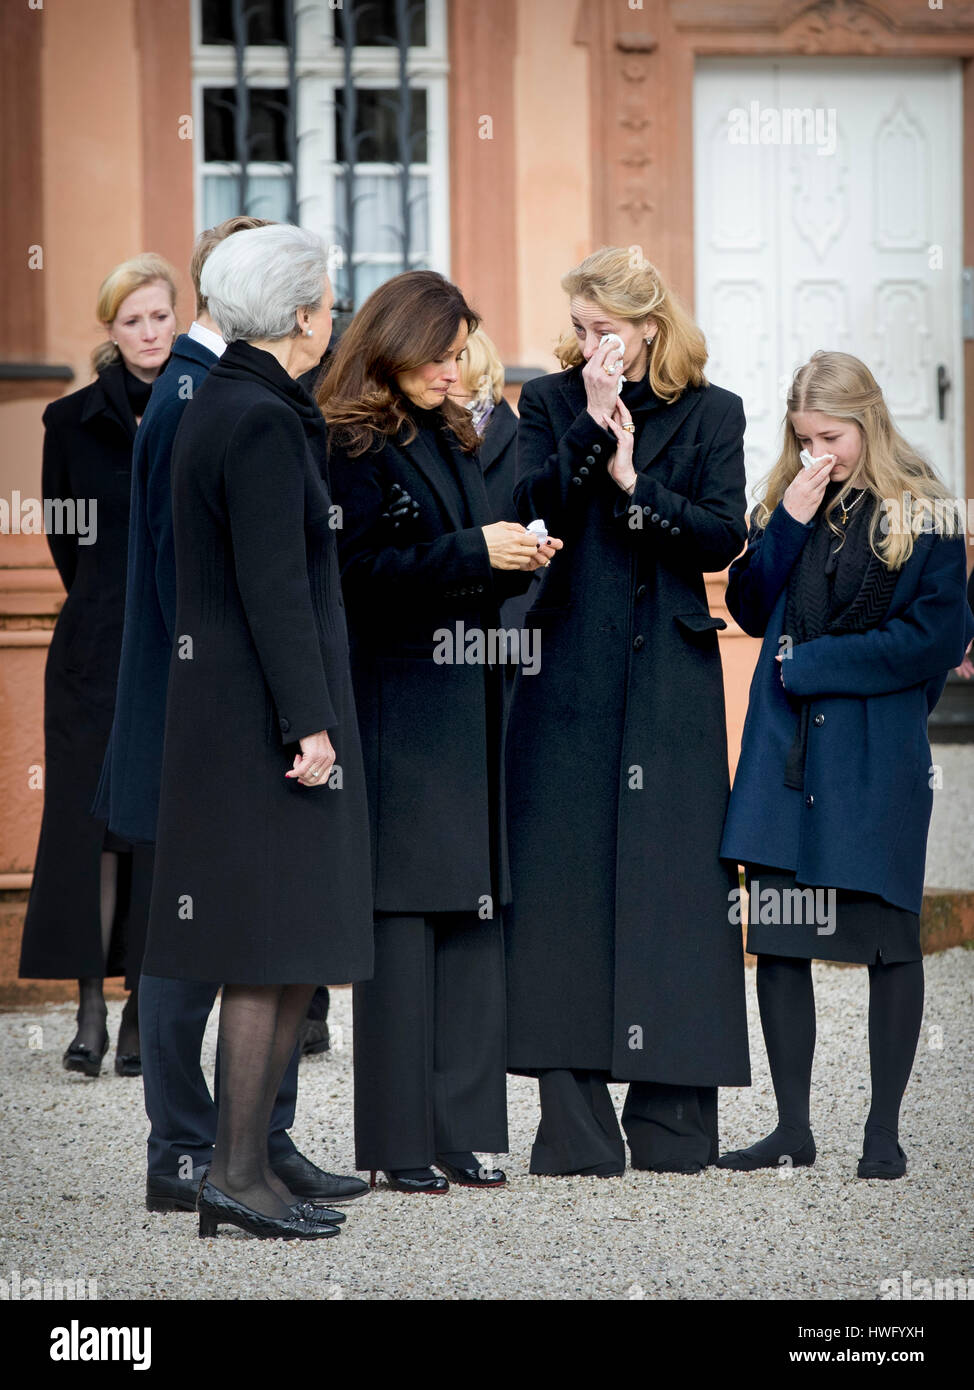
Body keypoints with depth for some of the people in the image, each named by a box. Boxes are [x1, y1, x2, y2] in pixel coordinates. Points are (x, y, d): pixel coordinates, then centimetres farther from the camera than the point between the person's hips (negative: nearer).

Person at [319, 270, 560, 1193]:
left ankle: (459, 1132, 8)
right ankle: (400, 1143, -2)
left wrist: (515, 561, 3)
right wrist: (474, 552, -17)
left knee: (472, 910, 5)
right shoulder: (352, 446, -7)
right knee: (403, 914, -6)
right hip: (395, 709, -8)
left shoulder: (451, 441, 18)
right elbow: (359, 570, -16)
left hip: (463, 703, 8)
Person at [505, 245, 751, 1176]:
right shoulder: (549, 404, 8)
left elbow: (723, 538, -3)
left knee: (670, 880, -2)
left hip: (669, 678, 0)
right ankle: (575, 1126, -2)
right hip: (569, 676, 0)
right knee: (564, 880, -4)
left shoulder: (709, 415, 7)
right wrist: (592, 429, -15)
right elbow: (528, 509, -6)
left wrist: (635, 483, -13)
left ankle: (670, 1123, 3)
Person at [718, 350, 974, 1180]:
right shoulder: (788, 501, 12)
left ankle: (884, 1132, 9)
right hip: (786, 746, 4)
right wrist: (787, 522, -7)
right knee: (777, 934, 1)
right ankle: (793, 1130, 8)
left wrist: (813, 664, -9)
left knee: (889, 934, 2)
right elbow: (752, 611, 7)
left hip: (878, 752, -4)